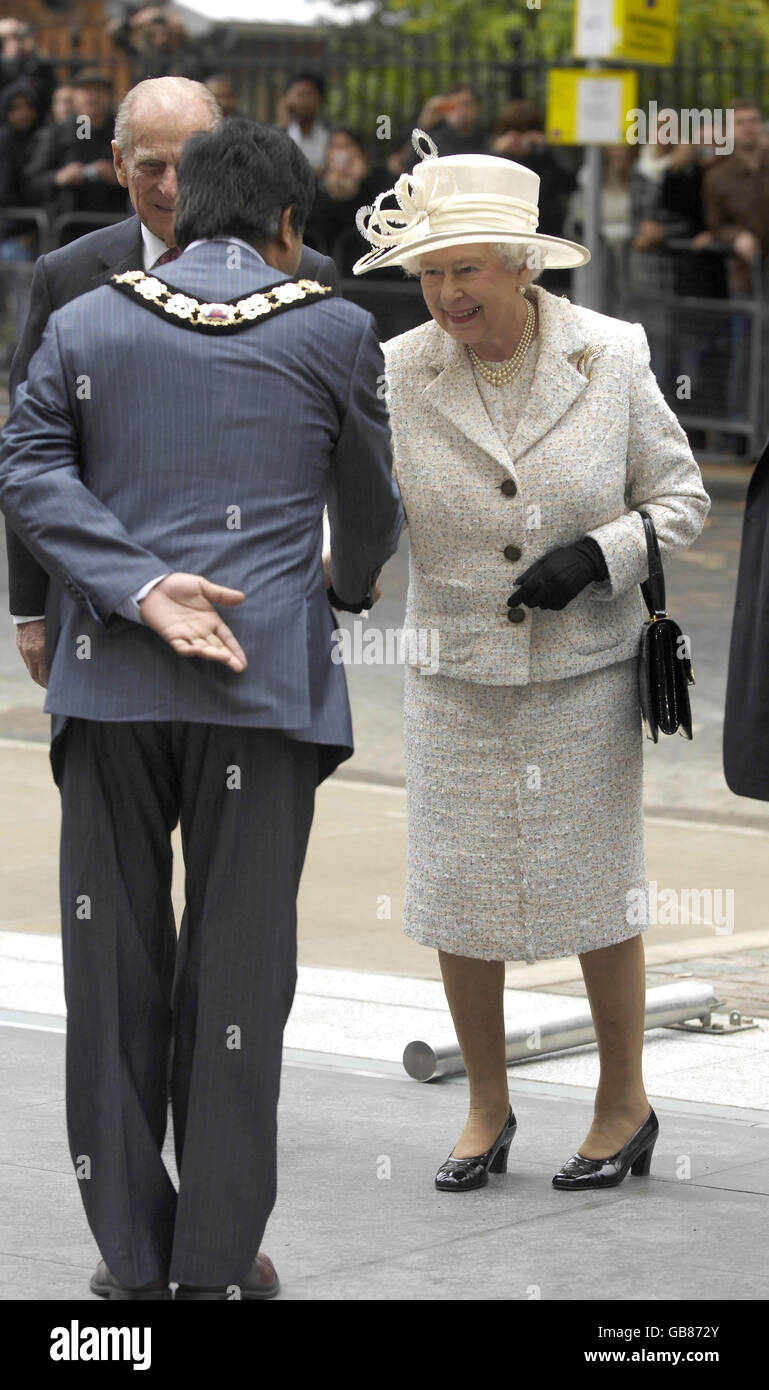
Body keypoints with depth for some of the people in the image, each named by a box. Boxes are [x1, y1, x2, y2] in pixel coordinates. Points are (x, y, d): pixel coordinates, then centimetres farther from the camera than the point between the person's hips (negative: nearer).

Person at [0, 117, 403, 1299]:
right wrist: (351, 586, 37)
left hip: (111, 677, 2)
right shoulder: (332, 331, 5)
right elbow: (369, 505, 15)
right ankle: (217, 1261, 6)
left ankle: (130, 1253, 11)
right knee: (237, 968, 3)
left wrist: (141, 590, -11)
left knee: (113, 959, 8)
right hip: (265, 679, -2)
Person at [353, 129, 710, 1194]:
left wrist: (596, 557, -17)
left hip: (584, 677, -1)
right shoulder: (398, 375, -7)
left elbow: (680, 499, 0)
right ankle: (487, 1109, 25)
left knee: (597, 889, 7)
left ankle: (625, 1102, 26)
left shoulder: (611, 358, -8)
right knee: (457, 896, 7)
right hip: (456, 680, 1)